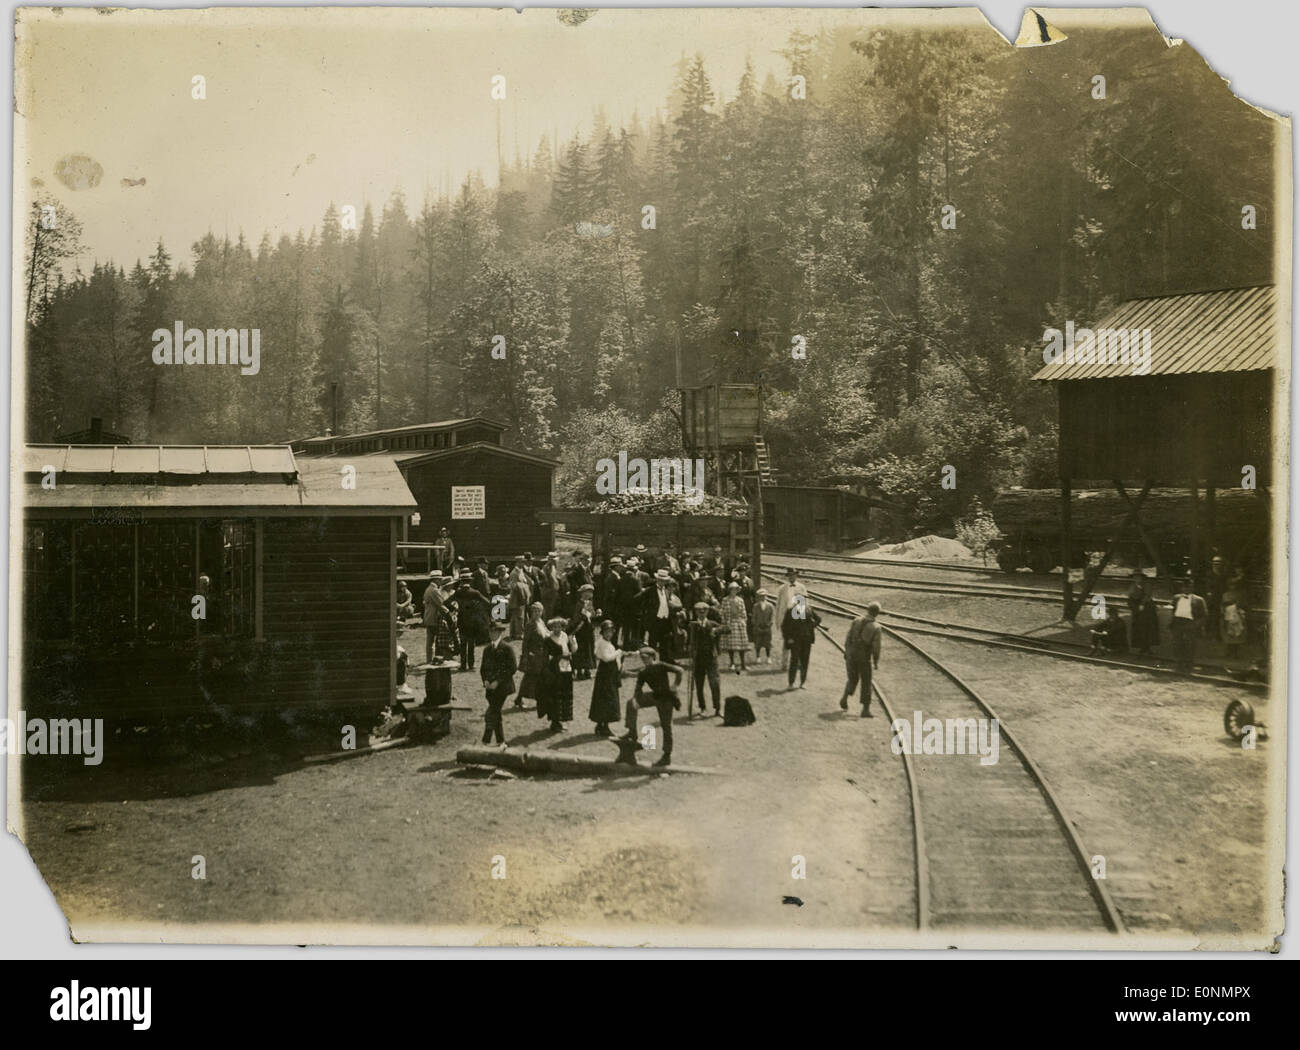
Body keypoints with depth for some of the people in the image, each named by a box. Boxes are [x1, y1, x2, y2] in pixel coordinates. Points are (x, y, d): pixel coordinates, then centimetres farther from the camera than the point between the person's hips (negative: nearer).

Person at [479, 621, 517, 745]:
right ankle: (501, 742, 20)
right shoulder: (487, 649, 13)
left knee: (491, 715, -15)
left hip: (502, 687, -6)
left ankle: (486, 742, -14)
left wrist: (498, 682, -15)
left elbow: (512, 669, -10)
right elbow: (483, 668, 18)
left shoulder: (507, 649, -7)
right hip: (490, 688, 6)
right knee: (496, 715, 11)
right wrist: (485, 680, -1)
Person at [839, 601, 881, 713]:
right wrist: (876, 662, 0)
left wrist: (847, 653, 13)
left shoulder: (856, 621, -1)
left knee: (852, 679, 22)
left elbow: (847, 639, 0)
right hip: (864, 658, -3)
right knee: (866, 684, 9)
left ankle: (845, 698, 0)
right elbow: (876, 647, -11)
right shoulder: (876, 627, -9)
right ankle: (866, 710, 7)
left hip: (851, 654, 3)